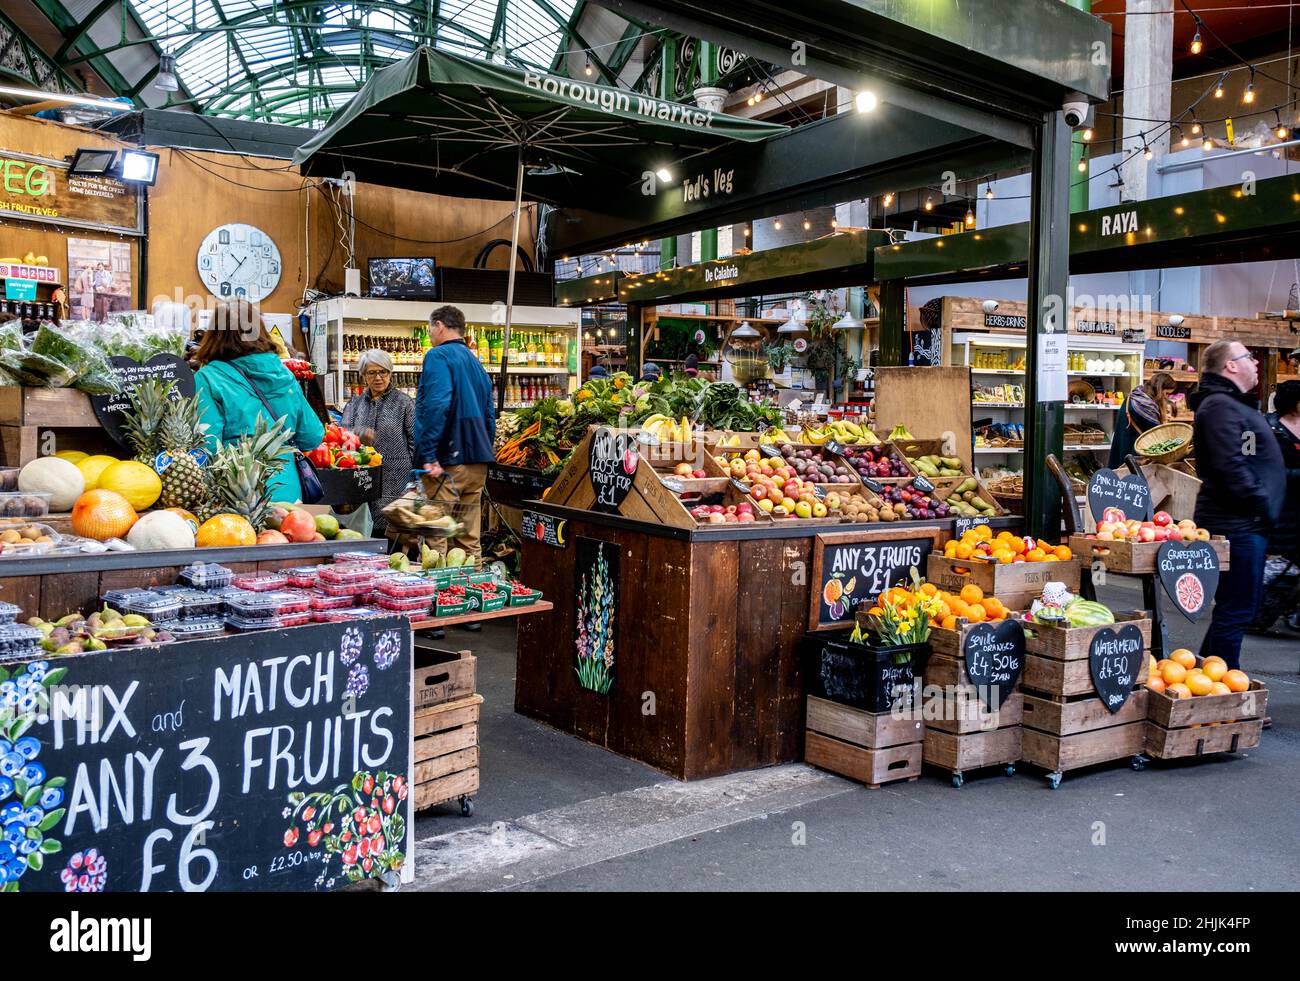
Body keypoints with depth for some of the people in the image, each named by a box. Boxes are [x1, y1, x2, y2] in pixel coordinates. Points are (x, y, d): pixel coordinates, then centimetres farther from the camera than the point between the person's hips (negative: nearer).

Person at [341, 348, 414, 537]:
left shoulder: (403, 402, 7)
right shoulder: (354, 404, 17)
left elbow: (415, 440, 3)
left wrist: (413, 473, -4)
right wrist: (361, 434, -19)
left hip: (395, 480, -3)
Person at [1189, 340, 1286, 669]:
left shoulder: (1236, 404, 20)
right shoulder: (1220, 406, -15)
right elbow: (1230, 467, -24)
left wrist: (1267, 510, 15)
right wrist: (1264, 506, -17)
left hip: (1246, 524, 11)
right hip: (1238, 526, -11)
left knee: (1234, 609, 17)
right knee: (1236, 612, -6)